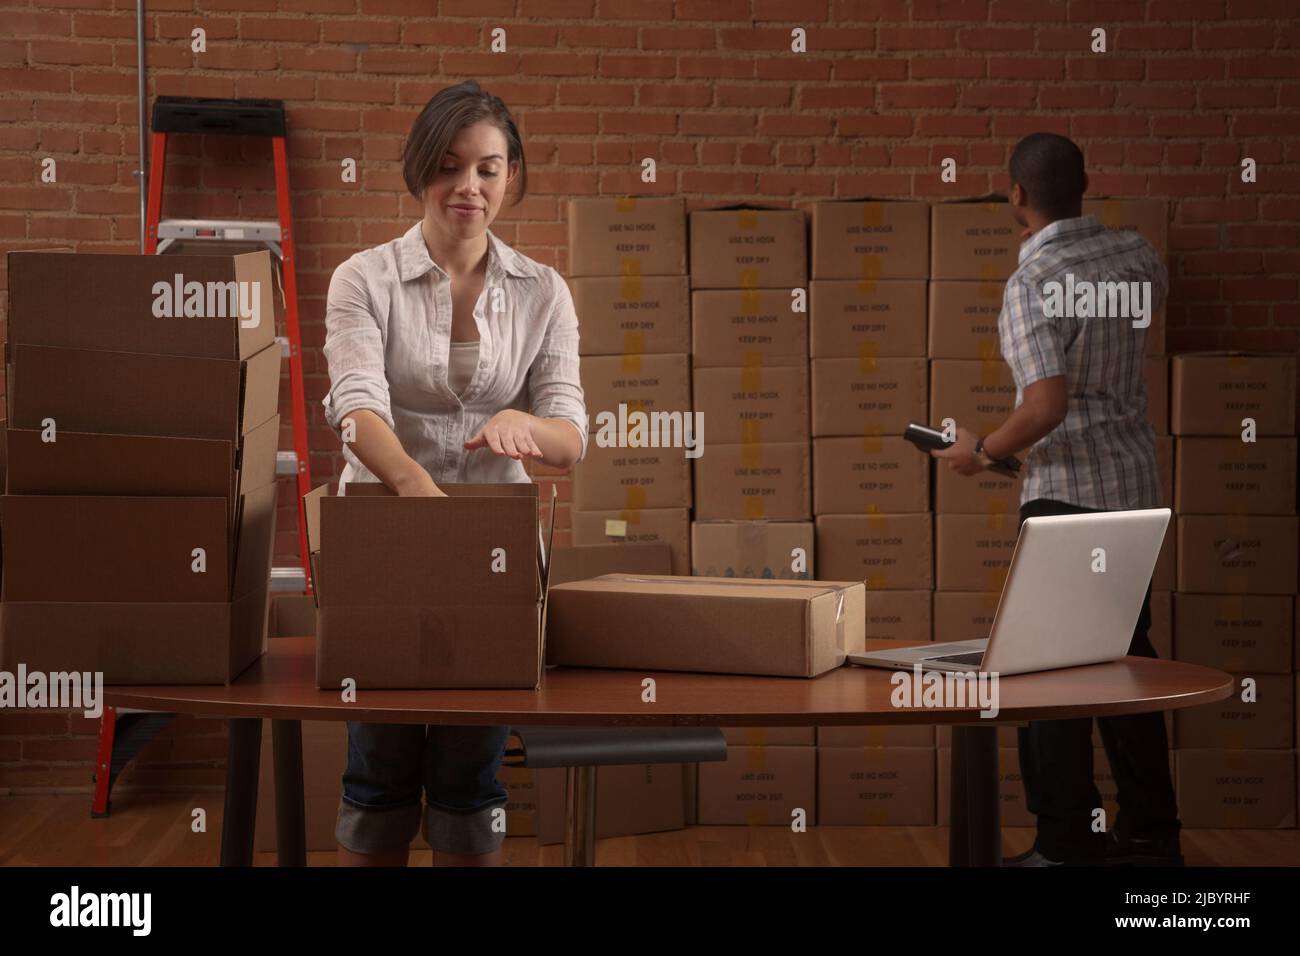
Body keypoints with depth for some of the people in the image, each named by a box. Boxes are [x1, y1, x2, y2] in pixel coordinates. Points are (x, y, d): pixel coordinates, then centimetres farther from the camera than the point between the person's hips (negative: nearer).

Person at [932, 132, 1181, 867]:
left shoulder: (1032, 283, -16)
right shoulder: (1134, 254, 5)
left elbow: (1046, 406, -25)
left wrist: (983, 451, -8)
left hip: (1068, 494, -7)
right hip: (1137, 486, 7)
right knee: (1128, 657, 15)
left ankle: (1068, 846, 1)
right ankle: (1152, 833, 21)